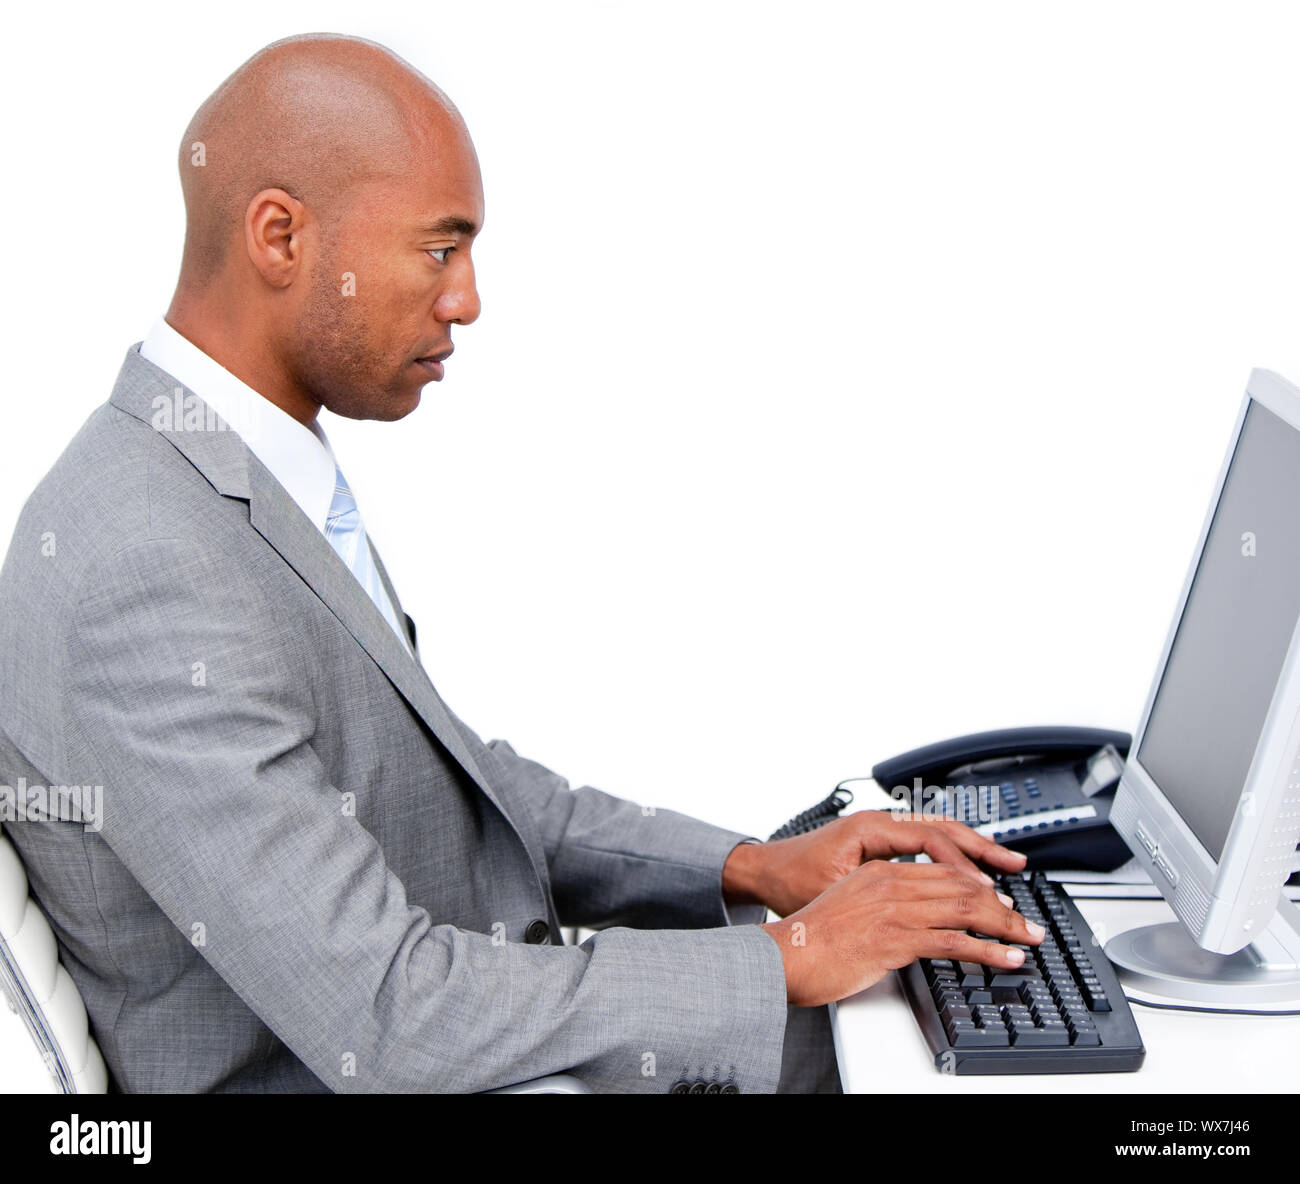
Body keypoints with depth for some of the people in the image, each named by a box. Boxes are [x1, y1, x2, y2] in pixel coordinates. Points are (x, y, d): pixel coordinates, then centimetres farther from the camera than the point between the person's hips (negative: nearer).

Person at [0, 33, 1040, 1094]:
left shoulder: (268, 474, 3)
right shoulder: (143, 576, -27)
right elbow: (380, 1023, -28)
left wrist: (747, 869, 0)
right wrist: (786, 958, -20)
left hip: (467, 1013, 8)